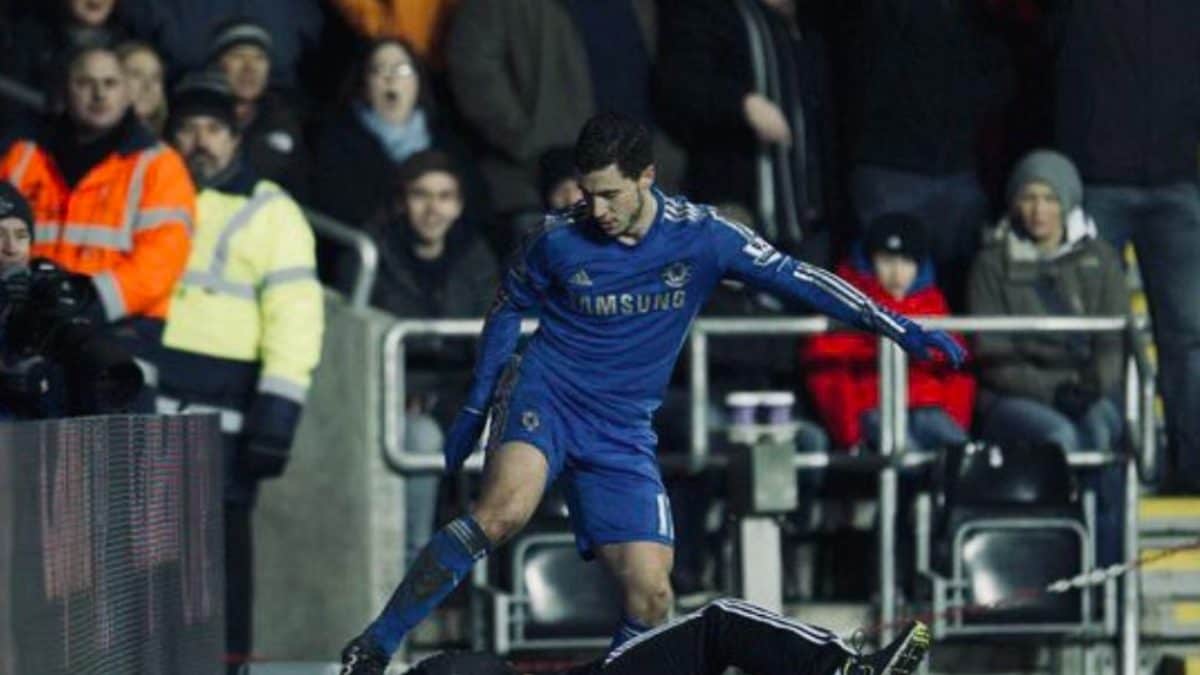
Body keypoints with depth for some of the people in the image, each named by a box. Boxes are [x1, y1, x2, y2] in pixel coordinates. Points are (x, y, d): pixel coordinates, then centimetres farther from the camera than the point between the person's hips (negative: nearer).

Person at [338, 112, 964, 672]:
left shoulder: (700, 235, -7)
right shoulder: (558, 240, -8)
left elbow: (795, 278, -3)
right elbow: (508, 308, 10)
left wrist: (900, 328, -6)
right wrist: (476, 406, 9)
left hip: (622, 432, 3)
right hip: (545, 395, -3)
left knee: (650, 594, -10)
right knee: (505, 508, -32)